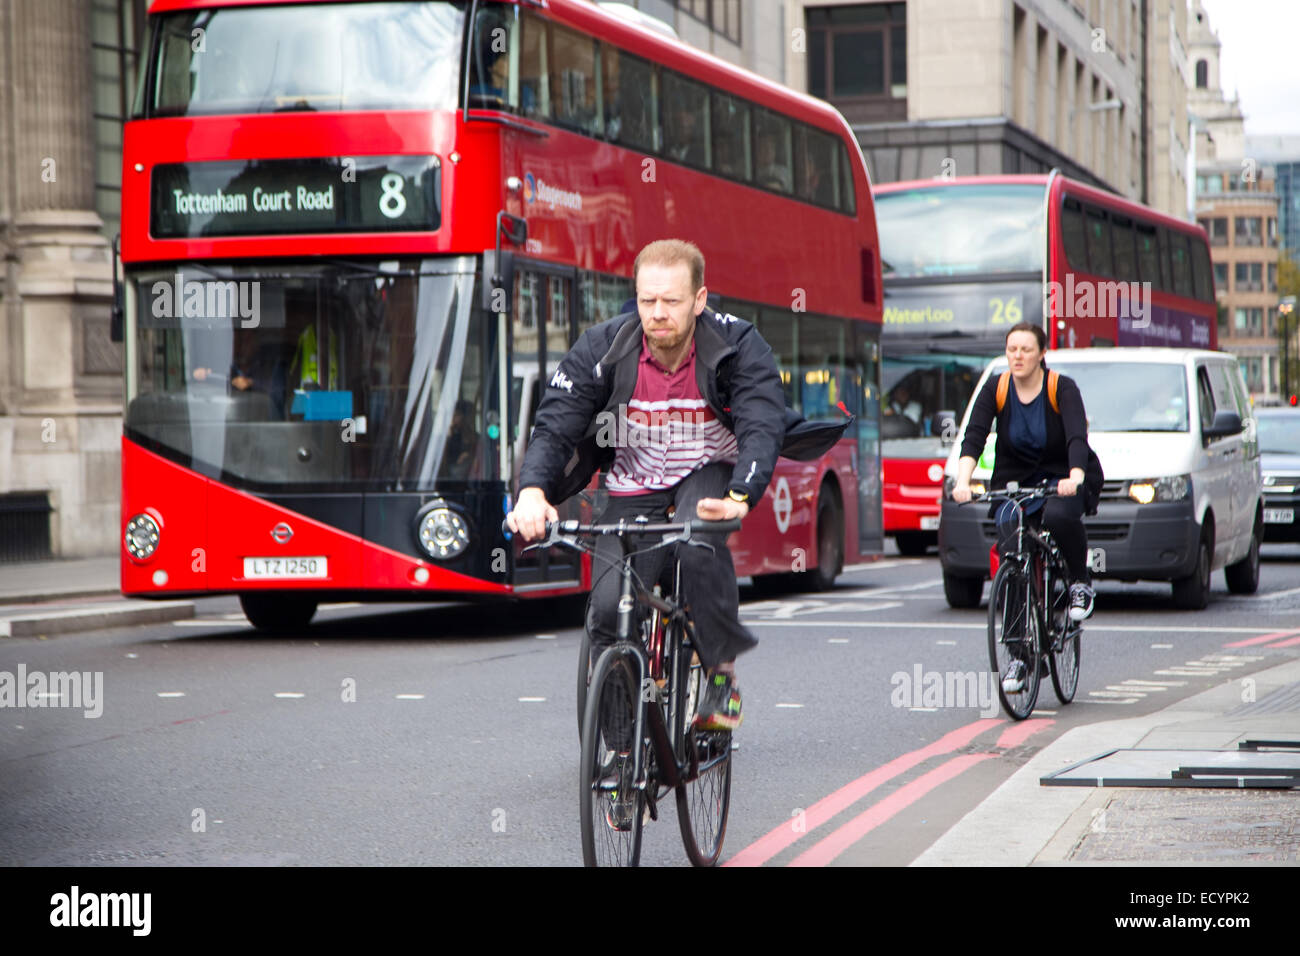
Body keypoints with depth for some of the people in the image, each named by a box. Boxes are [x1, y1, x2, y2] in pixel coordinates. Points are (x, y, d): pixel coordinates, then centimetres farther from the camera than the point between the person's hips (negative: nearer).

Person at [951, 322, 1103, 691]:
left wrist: (1074, 478, -47)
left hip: (1065, 481, -3)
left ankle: (1080, 582, -7)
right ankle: (1019, 654, -5)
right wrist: (963, 481, -35)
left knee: (1059, 516, -37)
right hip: (1015, 483, 3)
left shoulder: (1063, 388, -14)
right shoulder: (995, 389, -7)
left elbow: (1077, 437, -28)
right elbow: (973, 437, -17)